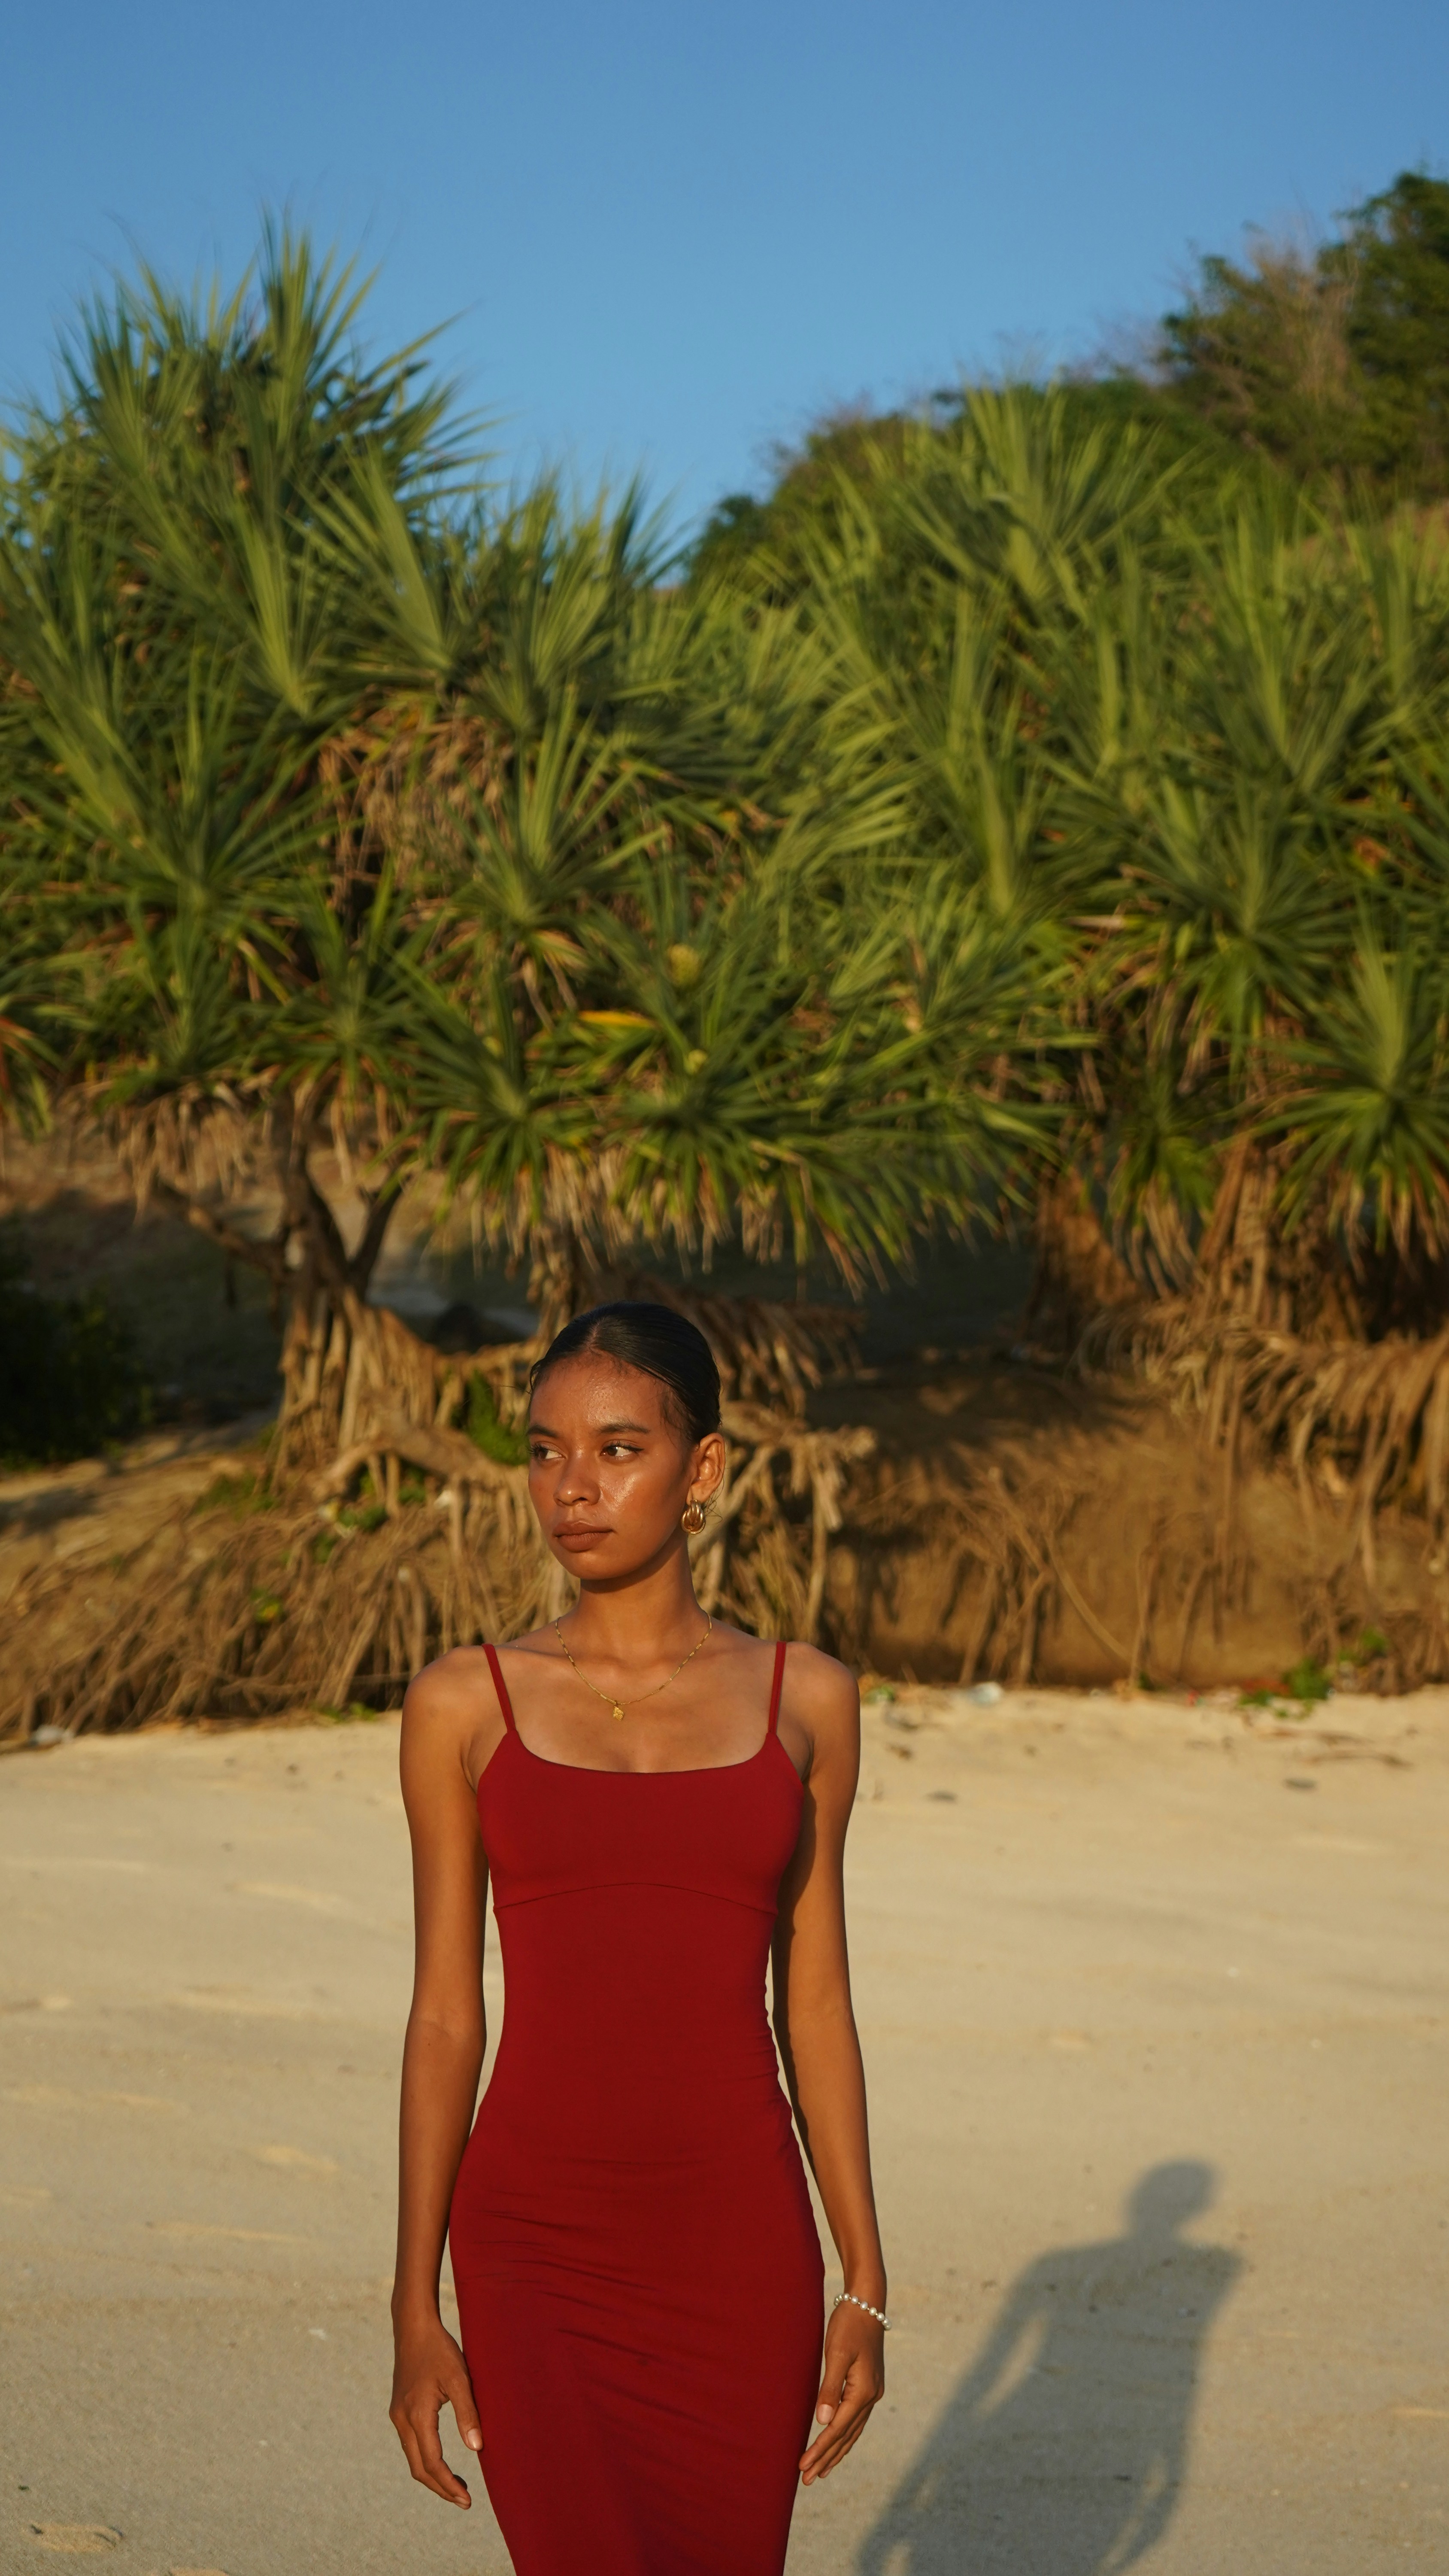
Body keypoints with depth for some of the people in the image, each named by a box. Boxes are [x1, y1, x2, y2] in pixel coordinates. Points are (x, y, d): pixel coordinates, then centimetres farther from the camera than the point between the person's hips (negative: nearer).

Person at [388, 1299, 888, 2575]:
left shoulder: (804, 1701, 4)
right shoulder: (467, 1706, 0)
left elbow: (814, 2004, 8)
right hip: (537, 2252, -2)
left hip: (740, 2251, 2)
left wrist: (866, 2285, 5)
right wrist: (416, 2312, 0)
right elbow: (446, 2015, 2)